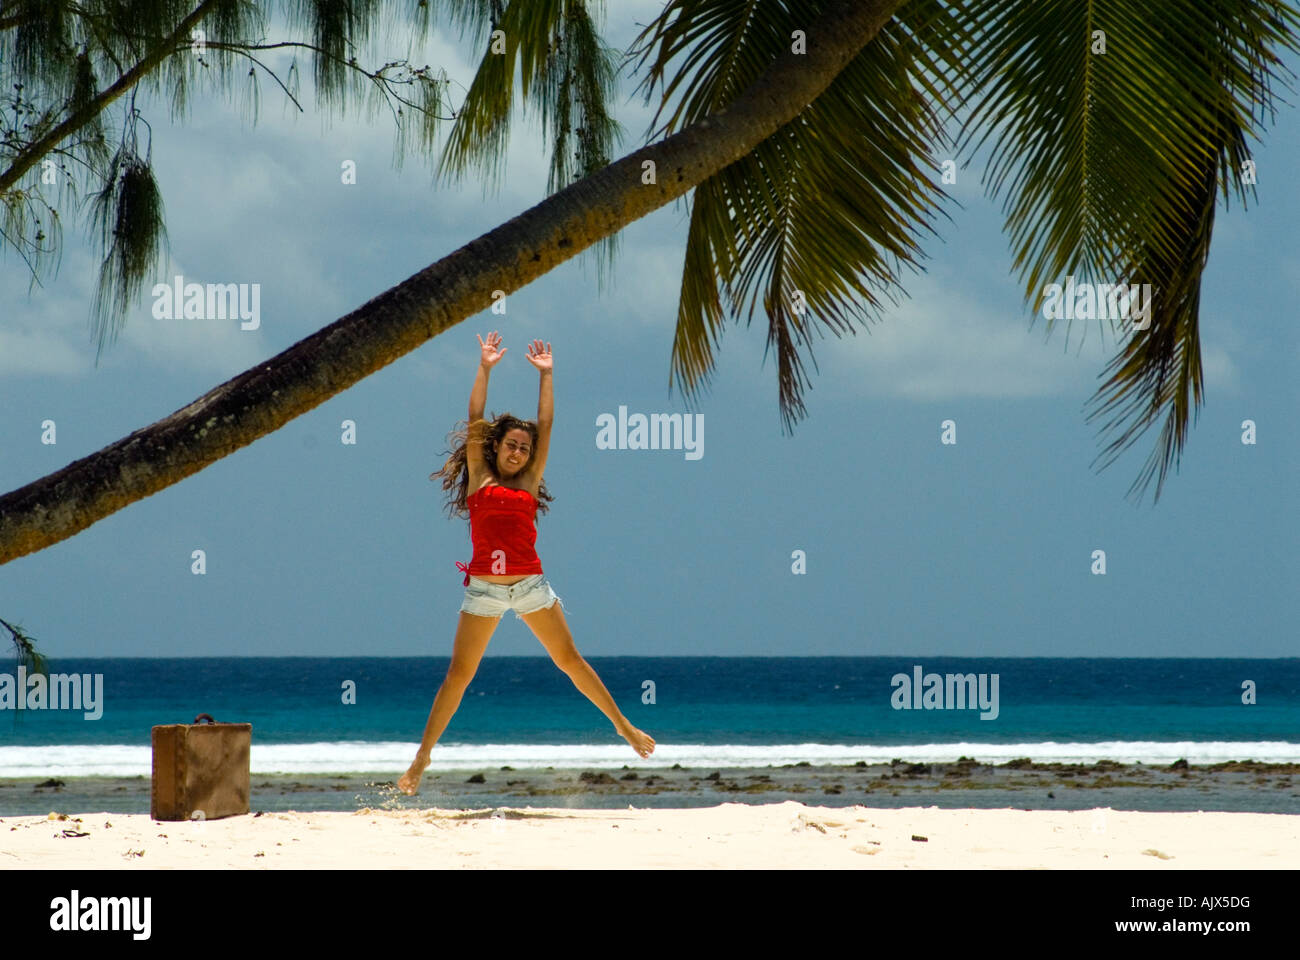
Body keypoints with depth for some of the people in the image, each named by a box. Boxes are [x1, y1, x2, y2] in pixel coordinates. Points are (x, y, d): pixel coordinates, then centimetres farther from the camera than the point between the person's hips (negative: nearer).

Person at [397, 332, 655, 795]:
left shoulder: (529, 483, 11)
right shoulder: (480, 478, 7)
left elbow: (546, 426, 11)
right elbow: (474, 421, 3)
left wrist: (545, 375, 13)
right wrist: (484, 369, 1)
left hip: (530, 584, 2)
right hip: (485, 588, -2)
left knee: (570, 660, 8)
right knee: (458, 674, 0)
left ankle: (624, 726, 16)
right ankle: (423, 756, 5)